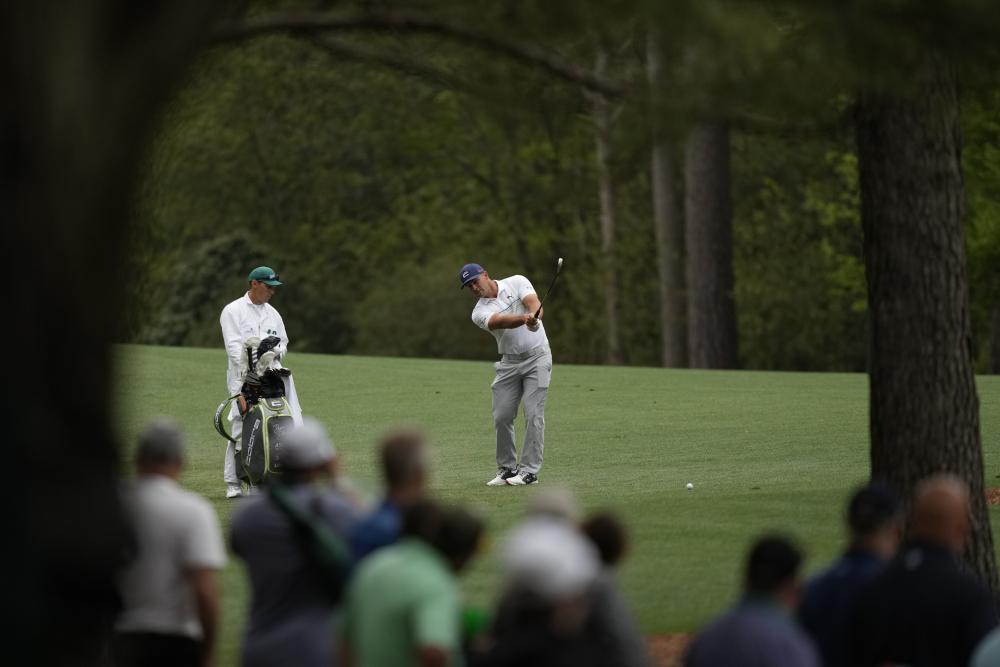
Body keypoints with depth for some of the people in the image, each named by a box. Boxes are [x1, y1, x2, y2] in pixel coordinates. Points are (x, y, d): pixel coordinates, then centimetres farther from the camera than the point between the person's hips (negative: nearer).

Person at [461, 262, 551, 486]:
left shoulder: (517, 283, -1)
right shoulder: (480, 312, -3)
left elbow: (534, 305, -19)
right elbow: (501, 321, -25)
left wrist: (534, 317, -43)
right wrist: (524, 318, -45)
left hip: (537, 358, -3)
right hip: (509, 363, 3)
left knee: (533, 414, -9)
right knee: (502, 416, -1)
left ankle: (529, 470, -7)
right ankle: (507, 468, 13)